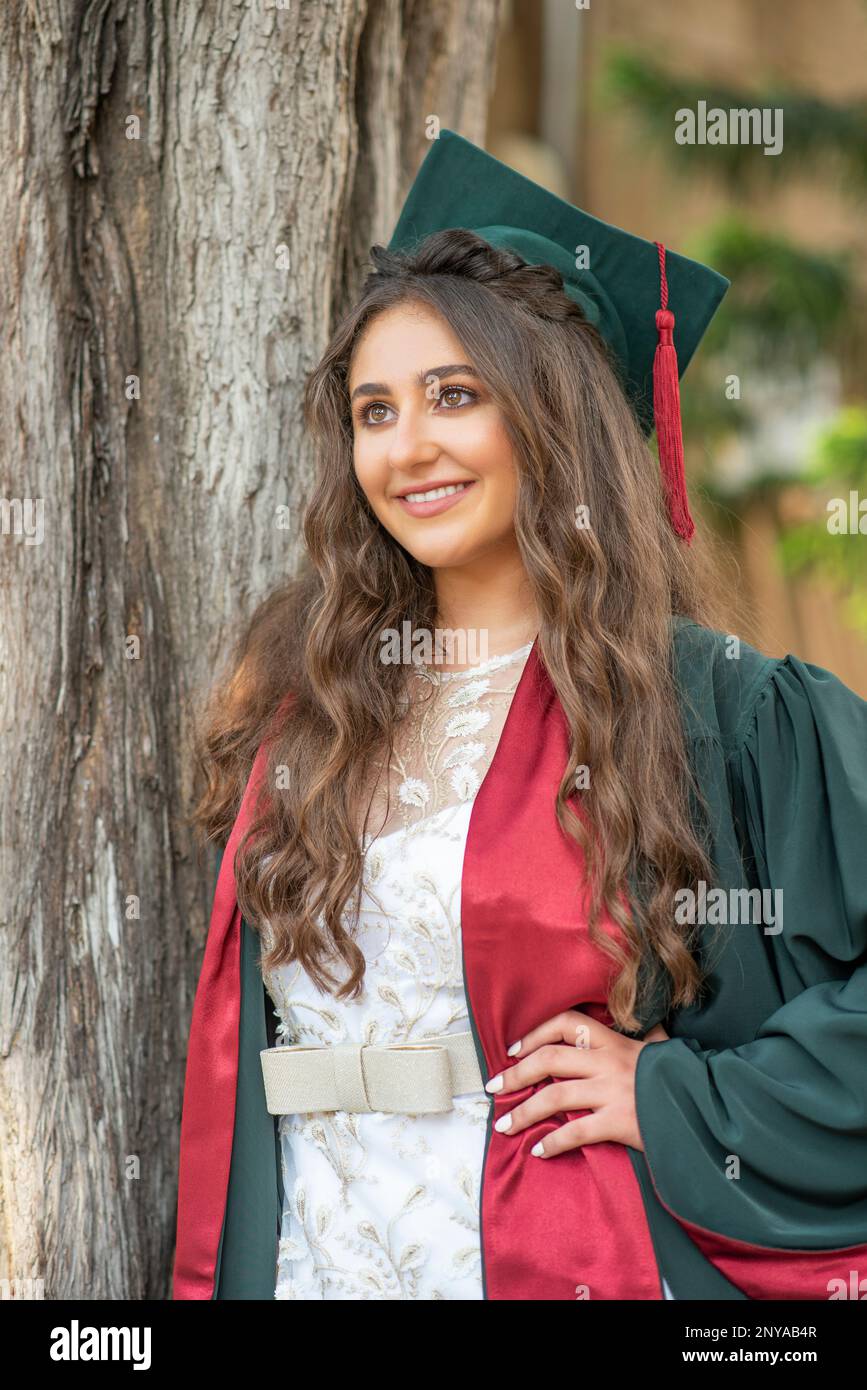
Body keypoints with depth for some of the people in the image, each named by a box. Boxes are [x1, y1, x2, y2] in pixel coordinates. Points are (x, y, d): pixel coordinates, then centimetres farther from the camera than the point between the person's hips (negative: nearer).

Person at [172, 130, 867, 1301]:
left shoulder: (718, 711, -9)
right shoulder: (302, 711, 5)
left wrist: (690, 1101, -17)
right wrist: (214, 1276, 8)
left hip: (567, 1264, -4)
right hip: (310, 1262, 4)